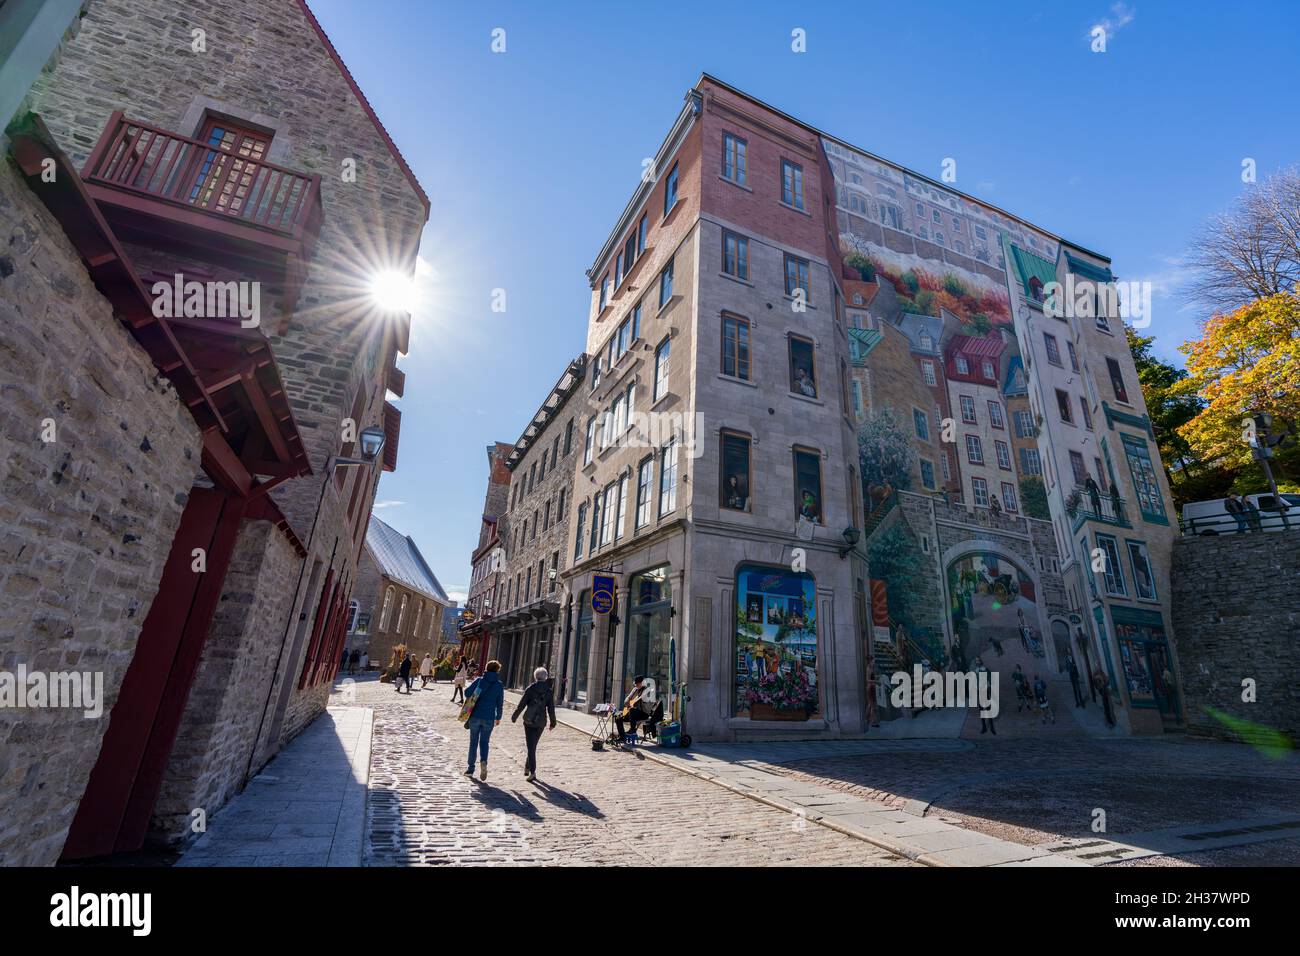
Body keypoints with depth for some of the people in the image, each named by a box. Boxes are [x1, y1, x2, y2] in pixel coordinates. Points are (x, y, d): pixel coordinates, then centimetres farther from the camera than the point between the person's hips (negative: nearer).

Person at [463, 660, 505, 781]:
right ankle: (483, 761, -15)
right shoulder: (499, 685, -1)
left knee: (473, 742, 14)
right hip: (489, 718, 0)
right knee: (484, 742, 11)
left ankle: (471, 768, 19)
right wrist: (498, 718, 14)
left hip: (475, 716, 0)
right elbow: (500, 703, 2)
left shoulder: (480, 680, -2)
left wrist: (473, 700, 14)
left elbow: (467, 692, -8)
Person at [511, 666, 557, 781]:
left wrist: (514, 717, 8)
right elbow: (551, 709, 0)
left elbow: (521, 705, -5)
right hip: (541, 722, 2)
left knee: (531, 747, 2)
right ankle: (527, 767, 25)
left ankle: (532, 772, -4)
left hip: (528, 721, -2)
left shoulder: (530, 689, -5)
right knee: (533, 745, 19)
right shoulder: (549, 691, -1)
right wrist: (552, 723, 10)